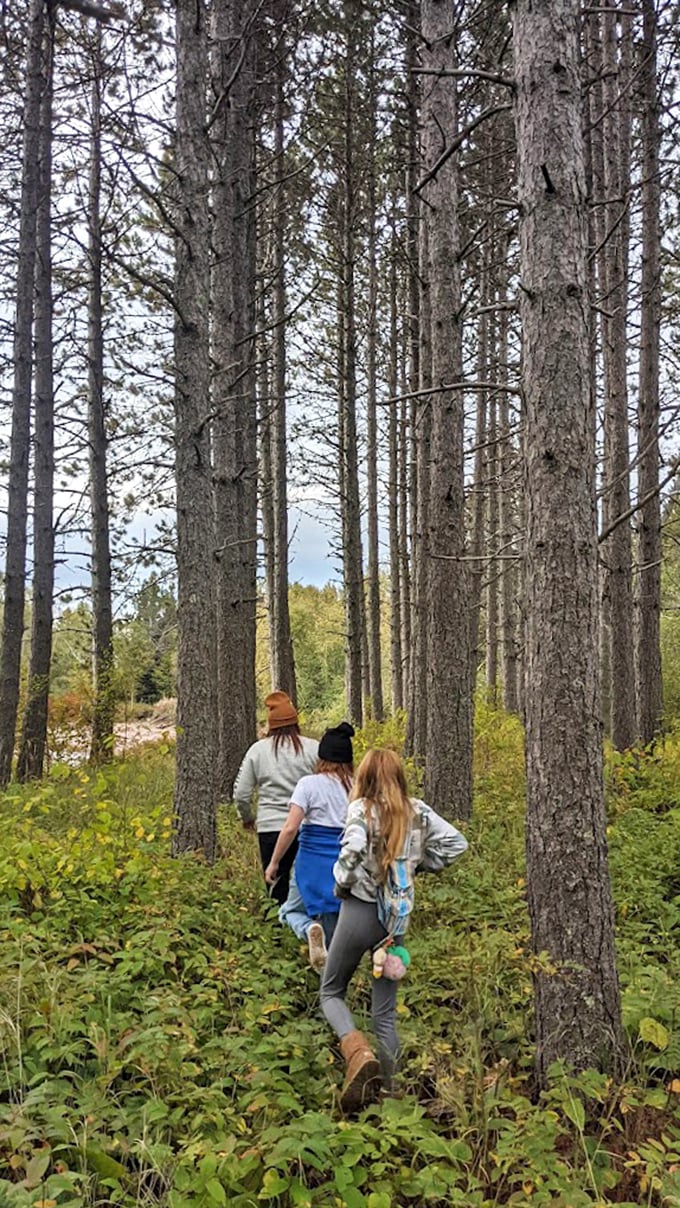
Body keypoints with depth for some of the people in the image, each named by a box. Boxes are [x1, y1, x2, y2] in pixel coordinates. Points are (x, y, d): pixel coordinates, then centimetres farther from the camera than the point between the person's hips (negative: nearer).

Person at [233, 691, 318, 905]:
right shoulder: (313, 748, -3)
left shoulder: (258, 750, 2)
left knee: (278, 887, 10)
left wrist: (247, 818, 24)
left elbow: (241, 793, 6)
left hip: (271, 828, 0)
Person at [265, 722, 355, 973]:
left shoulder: (309, 784, -6)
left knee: (292, 910, 17)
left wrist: (274, 863, -2)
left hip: (314, 860, -3)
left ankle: (310, 929, -15)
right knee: (336, 924, 17)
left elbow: (290, 828, -11)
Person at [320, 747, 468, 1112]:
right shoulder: (418, 811, 3)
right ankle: (389, 1090, 14)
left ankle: (357, 1051, -13)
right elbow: (455, 843, 2)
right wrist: (418, 866, 9)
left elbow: (352, 850, -29)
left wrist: (343, 885, -11)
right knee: (385, 1011, 15)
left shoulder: (362, 809, -11)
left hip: (360, 910, -4)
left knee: (331, 991, 14)